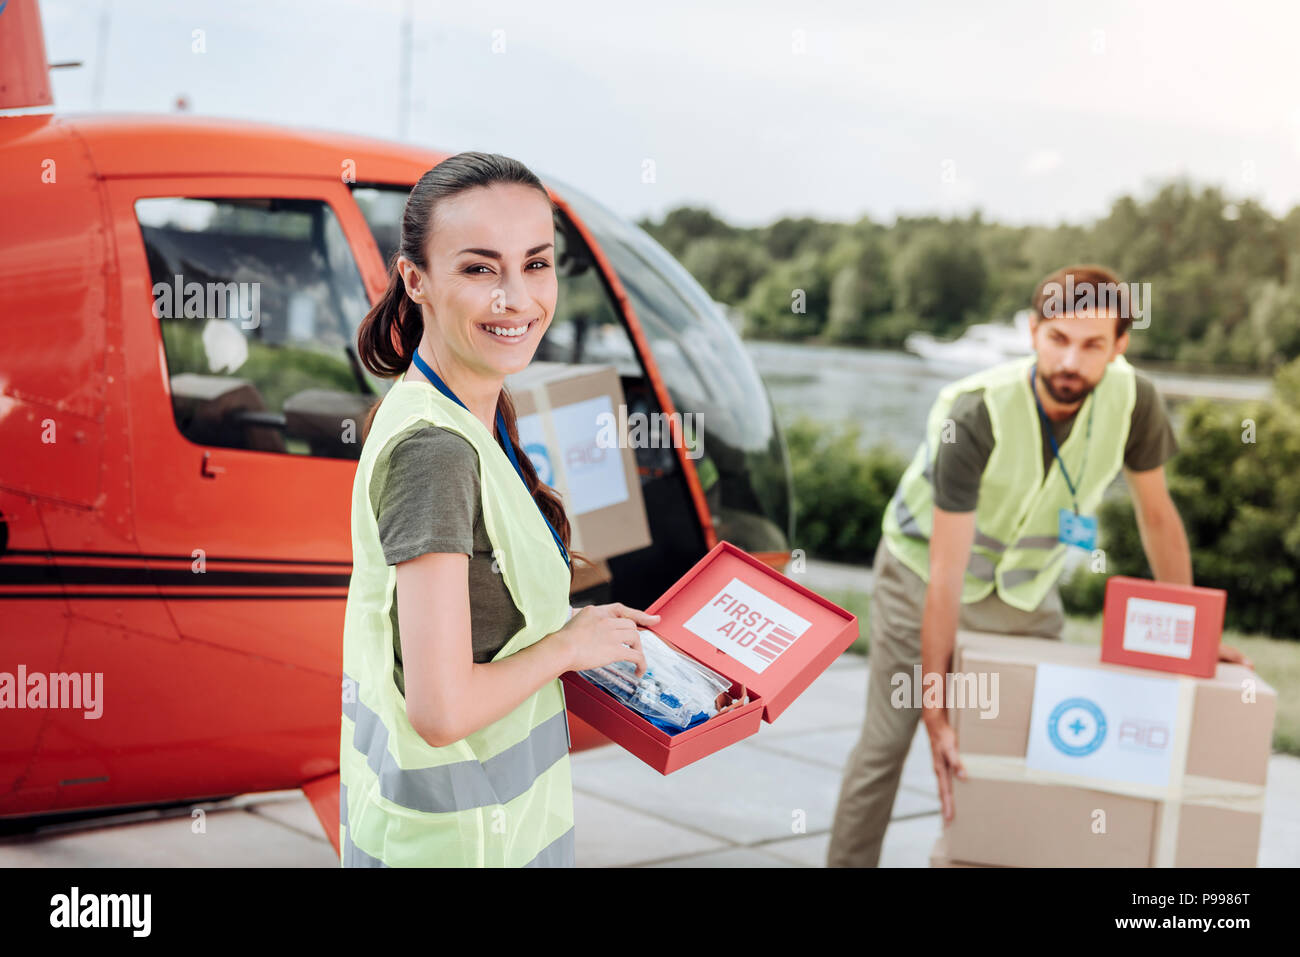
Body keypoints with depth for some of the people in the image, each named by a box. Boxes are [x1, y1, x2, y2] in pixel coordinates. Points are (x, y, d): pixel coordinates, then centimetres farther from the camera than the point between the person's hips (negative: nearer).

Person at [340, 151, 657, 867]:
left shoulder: (473, 411, 3)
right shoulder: (433, 448, -25)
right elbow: (442, 710, -27)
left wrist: (571, 620, 3)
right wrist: (569, 644, -14)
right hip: (456, 832, -9)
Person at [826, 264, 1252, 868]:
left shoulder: (1132, 400, -22)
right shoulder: (974, 415, -33)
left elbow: (1157, 515, -4)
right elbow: (946, 575, -31)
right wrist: (936, 712, -30)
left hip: (1029, 588, 4)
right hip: (923, 574, -4)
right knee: (885, 744, -3)